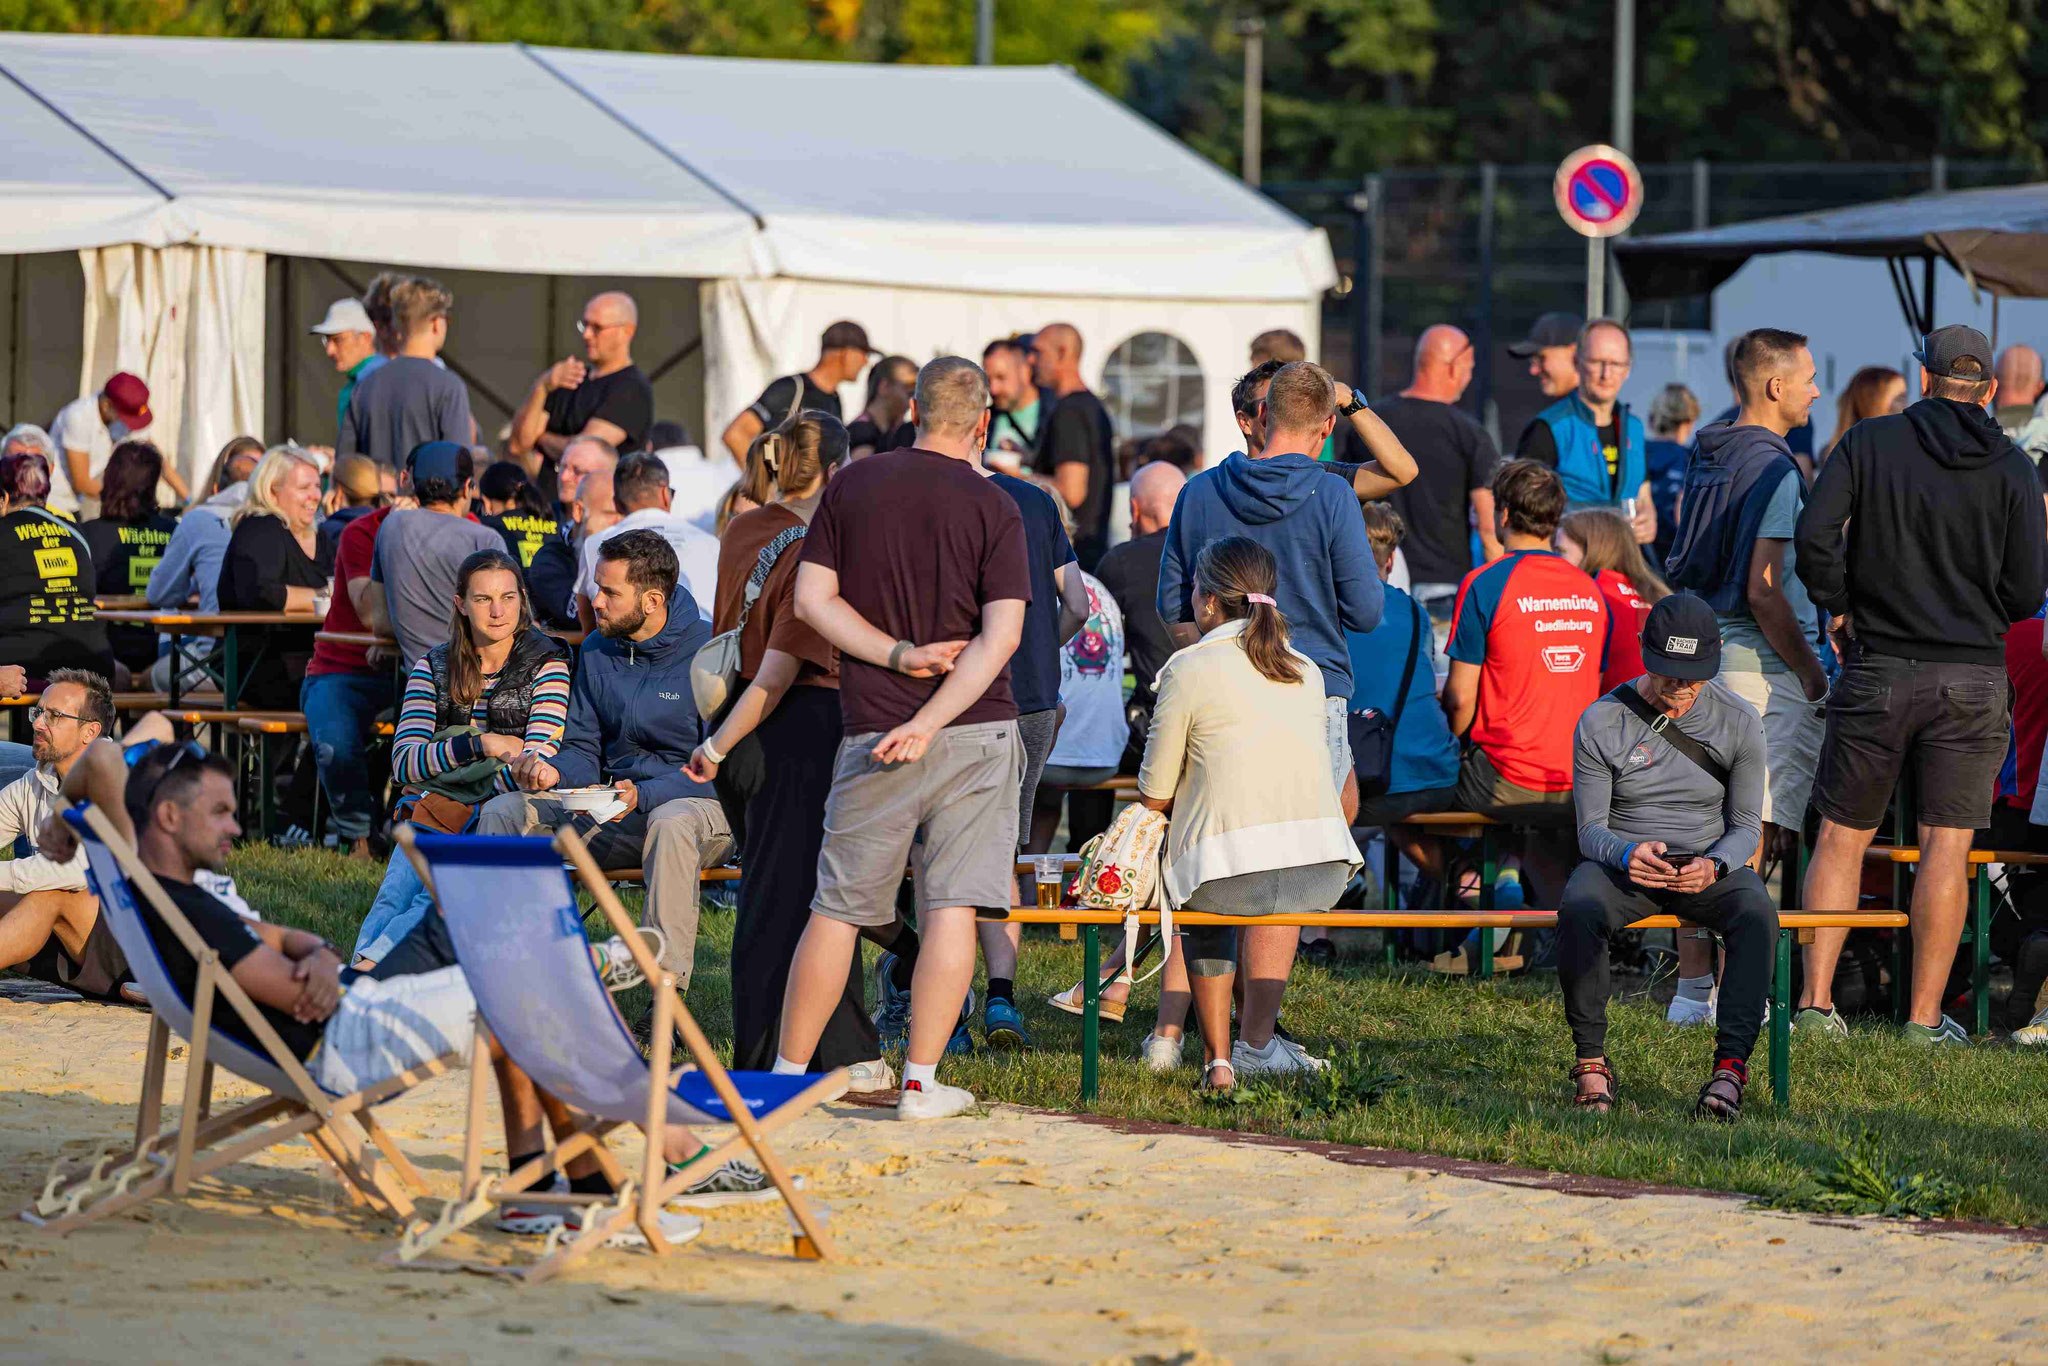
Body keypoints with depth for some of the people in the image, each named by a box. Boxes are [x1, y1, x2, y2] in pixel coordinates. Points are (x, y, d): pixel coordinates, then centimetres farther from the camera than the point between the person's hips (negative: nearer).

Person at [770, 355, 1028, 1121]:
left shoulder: (852, 486, 4)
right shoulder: (993, 509, -3)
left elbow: (812, 598, 0)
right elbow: (1002, 632, -13)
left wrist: (897, 655, -5)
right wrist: (930, 722, -17)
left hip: (873, 734, 2)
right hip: (975, 732, -2)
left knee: (839, 908, 9)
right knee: (951, 907, 0)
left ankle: (787, 1072, 14)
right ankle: (920, 1082, -3)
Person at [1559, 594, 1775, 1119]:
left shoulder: (1739, 722, -3)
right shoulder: (1601, 723, -6)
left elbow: (1745, 825, 0)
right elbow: (1590, 829, -5)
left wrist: (1713, 865, -23)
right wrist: (1626, 853, -29)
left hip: (1710, 865, 1)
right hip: (1622, 862, -1)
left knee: (1757, 914, -34)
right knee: (1577, 910, -36)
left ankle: (1730, 1066, -38)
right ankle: (1591, 1062, -26)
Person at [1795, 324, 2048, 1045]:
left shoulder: (1870, 441, -2)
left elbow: (1814, 534, -13)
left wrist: (1838, 609, 4)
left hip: (1877, 670, 0)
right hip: (1972, 677, 0)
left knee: (1843, 833, 10)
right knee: (1945, 847, 2)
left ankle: (1815, 999, 6)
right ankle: (1925, 1018, 1)